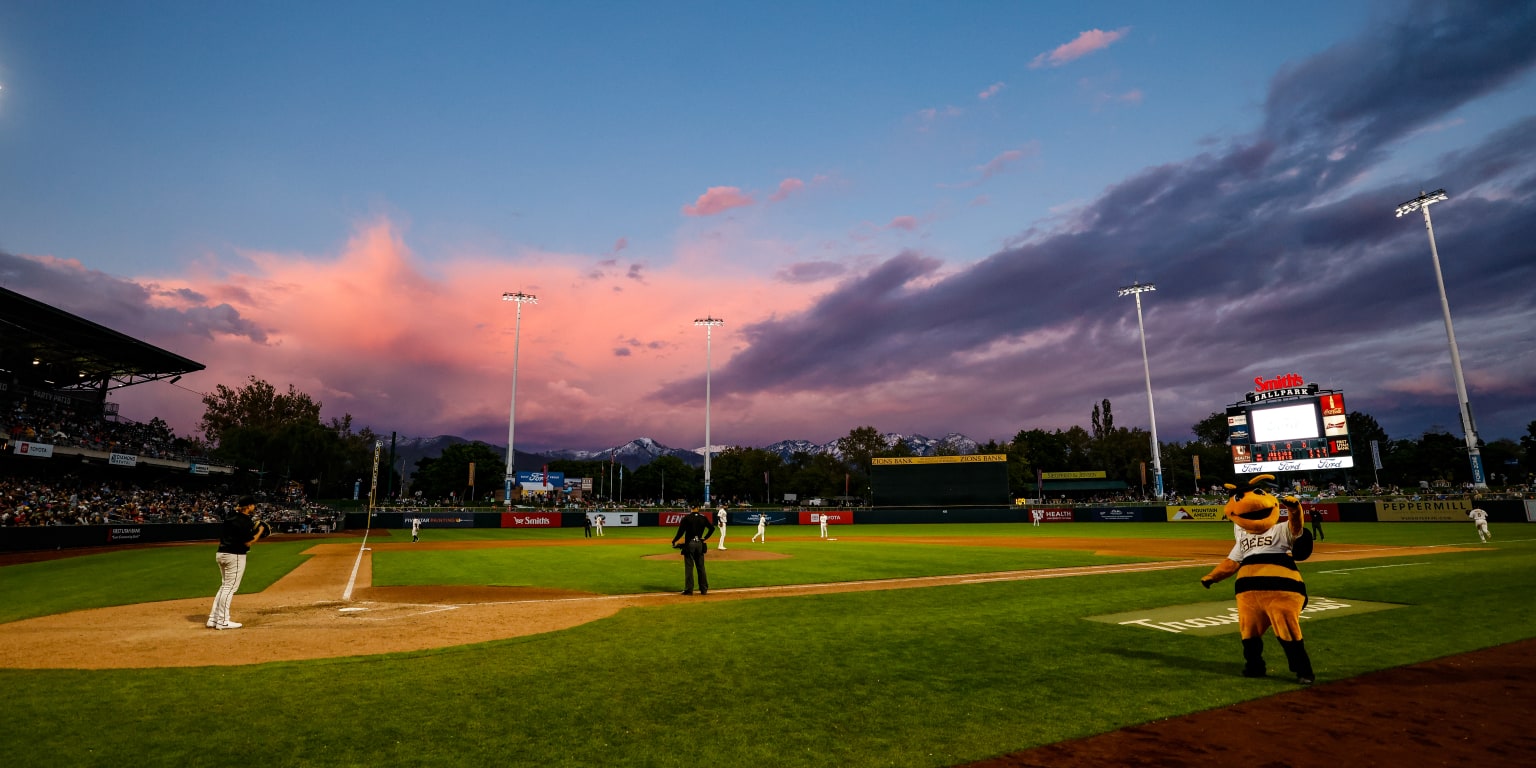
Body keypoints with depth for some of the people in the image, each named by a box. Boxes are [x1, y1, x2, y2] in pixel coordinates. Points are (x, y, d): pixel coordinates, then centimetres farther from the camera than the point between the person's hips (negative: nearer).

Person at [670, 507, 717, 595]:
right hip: (700, 544, 4)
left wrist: (673, 541, 0)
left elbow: (680, 532, -12)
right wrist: (705, 538, 17)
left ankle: (689, 589, 3)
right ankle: (704, 589, 14)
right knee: (701, 567, 10)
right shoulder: (703, 518, 3)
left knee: (689, 567, 2)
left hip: (689, 544, -4)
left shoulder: (686, 518, -9)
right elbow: (712, 528, 11)